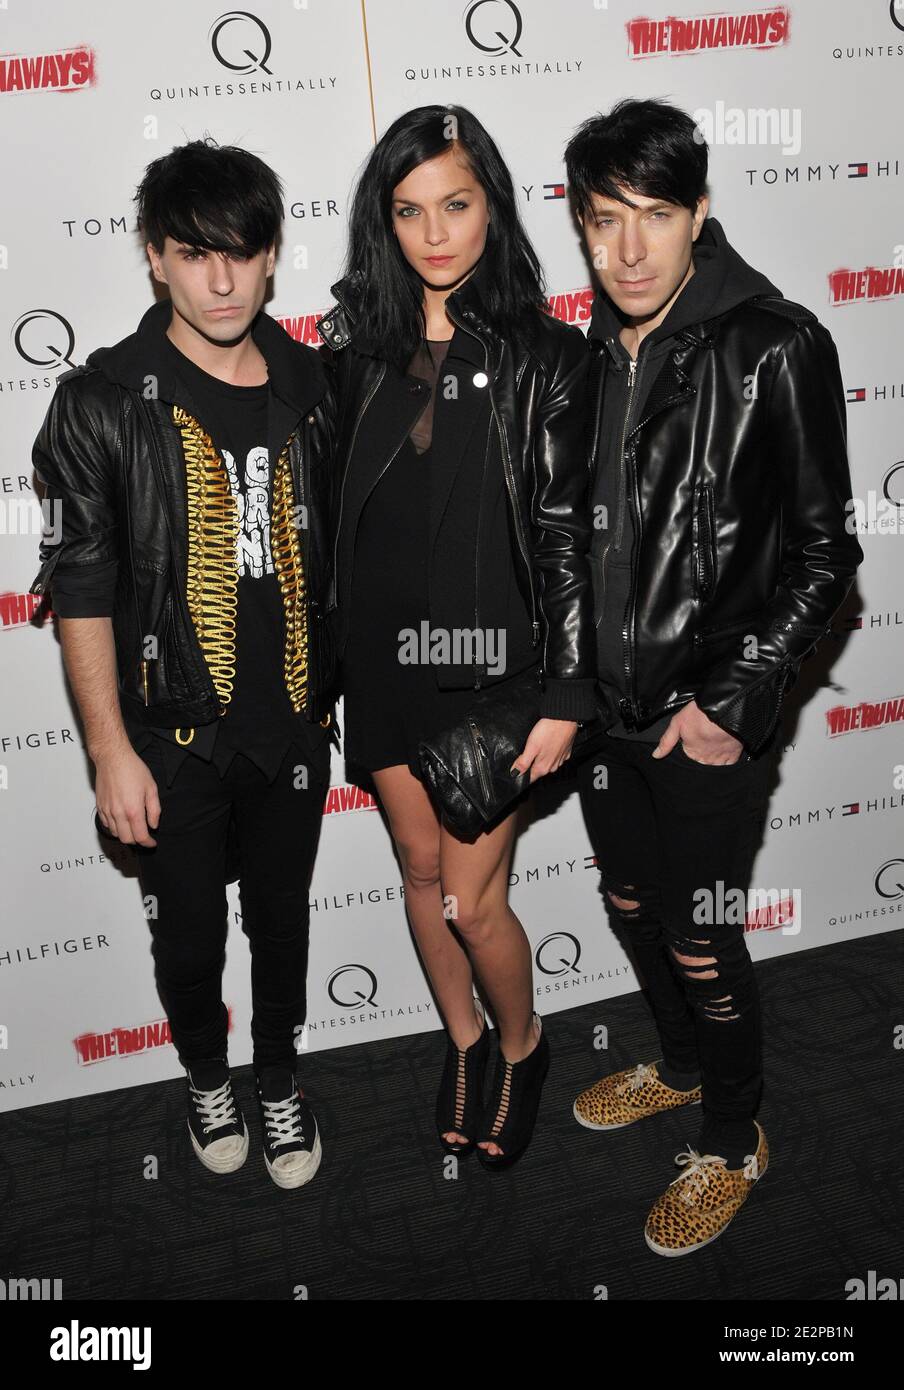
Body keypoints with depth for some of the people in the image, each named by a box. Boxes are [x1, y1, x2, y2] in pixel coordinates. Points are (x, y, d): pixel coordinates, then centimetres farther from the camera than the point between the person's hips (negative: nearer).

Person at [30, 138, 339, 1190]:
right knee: (188, 936, 13)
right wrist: (112, 752, -12)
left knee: (282, 916, 19)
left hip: (293, 719, 3)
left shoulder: (311, 385, 1)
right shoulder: (102, 403, -10)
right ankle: (206, 1076, 44)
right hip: (173, 734, -2)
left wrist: (343, 693, 9)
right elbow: (81, 589, -9)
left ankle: (278, 1080, 44)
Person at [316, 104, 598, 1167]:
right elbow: (327, 508, 6)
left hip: (492, 658, -4)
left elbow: (569, 533, -8)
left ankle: (521, 1046, 34)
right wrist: (322, 659, 7)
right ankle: (462, 1039, 43)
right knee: (421, 871, 17)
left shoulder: (543, 354, -7)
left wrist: (567, 694, -11)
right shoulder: (352, 342, 2)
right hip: (381, 657, 4)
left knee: (473, 898, 3)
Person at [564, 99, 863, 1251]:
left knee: (702, 946, 7)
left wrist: (736, 699, -17)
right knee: (632, 905, 21)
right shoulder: (597, 349, 4)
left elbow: (823, 554, -13)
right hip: (608, 704, 7)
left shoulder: (775, 348, -15)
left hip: (709, 719, -6)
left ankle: (733, 1141, 34)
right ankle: (681, 1066, 49)